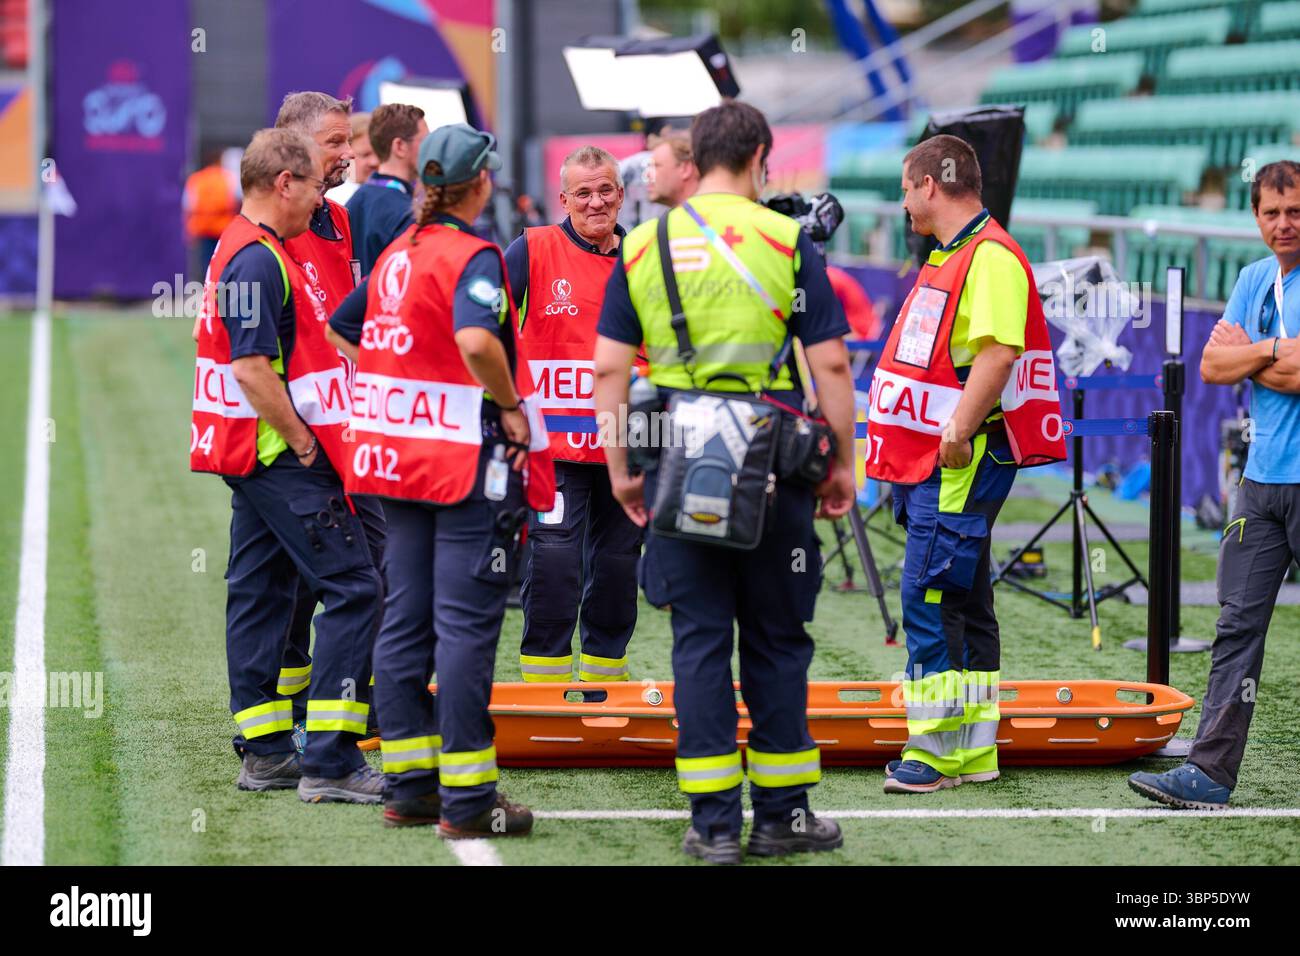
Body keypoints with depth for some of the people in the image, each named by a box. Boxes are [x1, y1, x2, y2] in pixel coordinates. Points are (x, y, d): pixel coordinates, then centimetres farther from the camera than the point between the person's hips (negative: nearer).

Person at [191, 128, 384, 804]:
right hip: (282, 458, -11)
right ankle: (329, 762, -13)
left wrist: (304, 439, 20)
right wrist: (304, 442, -15)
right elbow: (252, 369, -23)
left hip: (258, 452, 11)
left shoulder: (249, 250, 16)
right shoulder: (258, 261, -17)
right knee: (353, 587, -10)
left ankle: (264, 752, 16)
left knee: (260, 592, 11)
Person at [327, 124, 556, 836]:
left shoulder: (396, 255, 12)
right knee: (465, 626, -5)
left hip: (399, 456, 8)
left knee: (405, 620, 10)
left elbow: (341, 330, 22)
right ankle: (466, 799, -4)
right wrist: (510, 405, -16)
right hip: (469, 457, -8)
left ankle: (408, 786, 15)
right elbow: (475, 339, -31)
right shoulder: (472, 256, -12)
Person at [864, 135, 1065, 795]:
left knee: (930, 599, -13)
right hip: (925, 464, 10)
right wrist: (899, 452, 22)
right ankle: (972, 752, 15)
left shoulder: (991, 257, -13)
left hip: (961, 463, -10)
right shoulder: (946, 258, 19)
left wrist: (958, 432, -29)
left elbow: (998, 352, -24)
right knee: (961, 604, 11)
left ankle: (934, 751, -11)